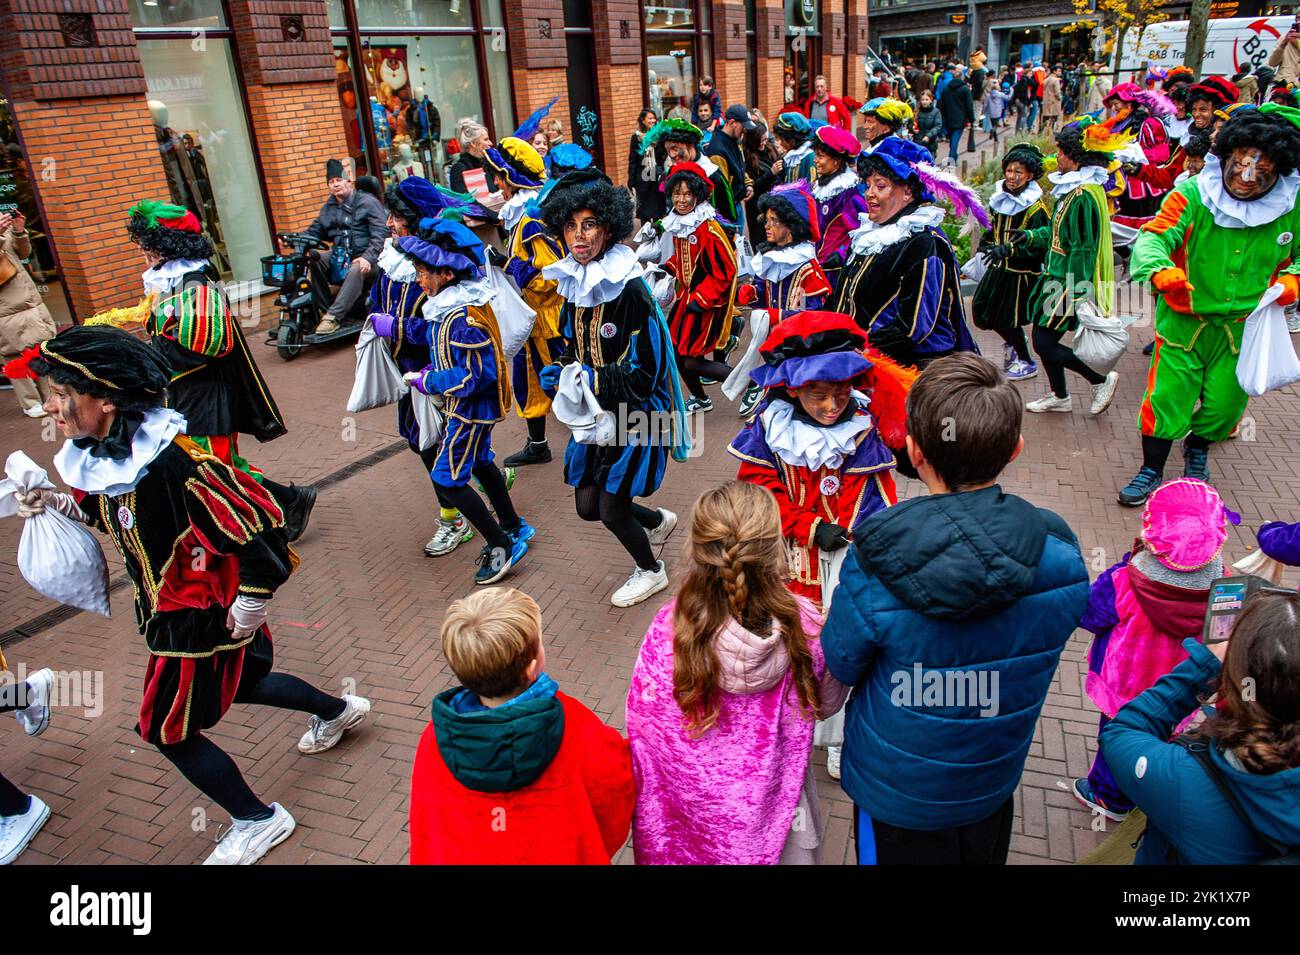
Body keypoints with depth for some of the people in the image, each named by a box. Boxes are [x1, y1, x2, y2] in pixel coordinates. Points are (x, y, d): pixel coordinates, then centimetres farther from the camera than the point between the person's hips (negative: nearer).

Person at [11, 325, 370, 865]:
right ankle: (336, 711, 52)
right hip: (174, 608, 9)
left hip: (200, 619, -9)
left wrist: (246, 614, -24)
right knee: (233, 682, 28)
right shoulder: (107, 454, -6)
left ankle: (258, 821, 27)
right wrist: (59, 504, -1)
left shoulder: (172, 465, -35)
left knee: (169, 730, 7)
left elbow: (262, 536, -35)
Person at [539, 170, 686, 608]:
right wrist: (559, 372, -7)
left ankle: (651, 570, 32)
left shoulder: (630, 290, -22)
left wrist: (586, 378, -28)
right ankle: (660, 521, 43)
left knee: (611, 510, 1)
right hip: (594, 412, 7)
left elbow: (643, 376, -21)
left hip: (636, 413, -7)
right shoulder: (573, 284, 1)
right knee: (587, 506, 14)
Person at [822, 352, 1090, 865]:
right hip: (994, 783, 3)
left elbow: (842, 666, -17)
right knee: (981, 853, 31)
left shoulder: (872, 568, -35)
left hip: (896, 791, -3)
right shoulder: (1062, 555, -22)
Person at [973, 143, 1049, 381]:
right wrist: (988, 239, 6)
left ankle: (1026, 362, 22)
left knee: (1009, 318, 0)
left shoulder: (1036, 207, -17)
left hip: (1021, 272, -7)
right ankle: (1011, 344, 35)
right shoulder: (1001, 197, 5)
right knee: (981, 307, 9)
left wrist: (1007, 250, -31)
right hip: (999, 267, 7)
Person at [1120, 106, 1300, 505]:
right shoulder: (1193, 195, -15)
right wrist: (1162, 270, -45)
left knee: (1224, 404, 13)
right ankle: (1152, 470, 22)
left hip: (1245, 327, 3)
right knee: (1167, 397, 0)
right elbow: (1153, 237, -25)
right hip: (1185, 319, -2)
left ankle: (1198, 449, 46)